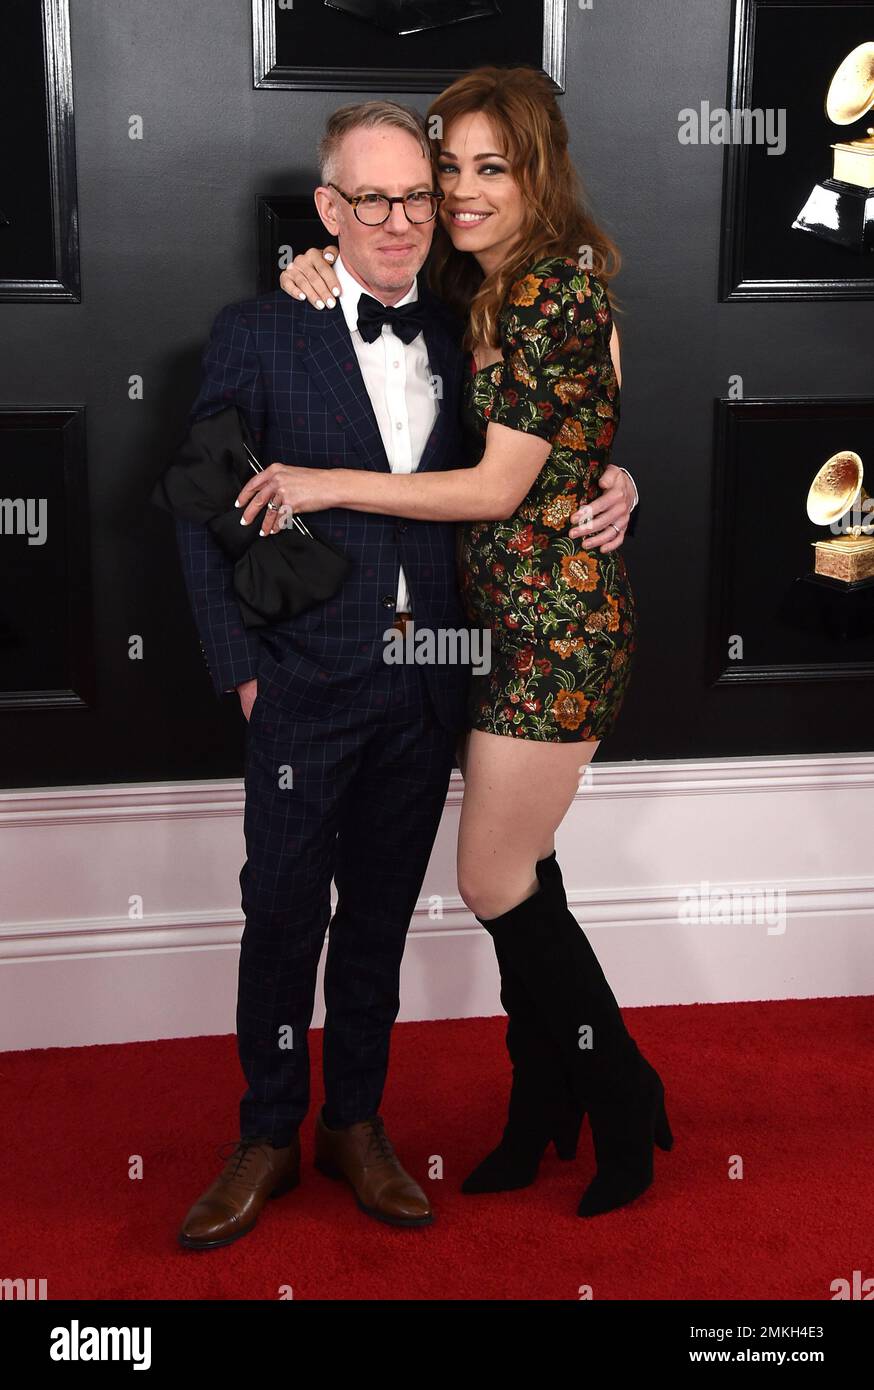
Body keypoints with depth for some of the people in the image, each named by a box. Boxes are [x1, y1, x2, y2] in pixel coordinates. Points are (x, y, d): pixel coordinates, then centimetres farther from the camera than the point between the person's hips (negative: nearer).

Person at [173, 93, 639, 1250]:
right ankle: (269, 1138, 22)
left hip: (426, 686, 3)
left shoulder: (456, 342, 8)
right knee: (283, 914, 4)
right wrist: (240, 666, -7)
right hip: (307, 682, -3)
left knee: (380, 913, 14)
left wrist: (612, 485, -3)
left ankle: (356, 1124, 29)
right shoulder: (258, 336, -3)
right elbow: (203, 512, -2)